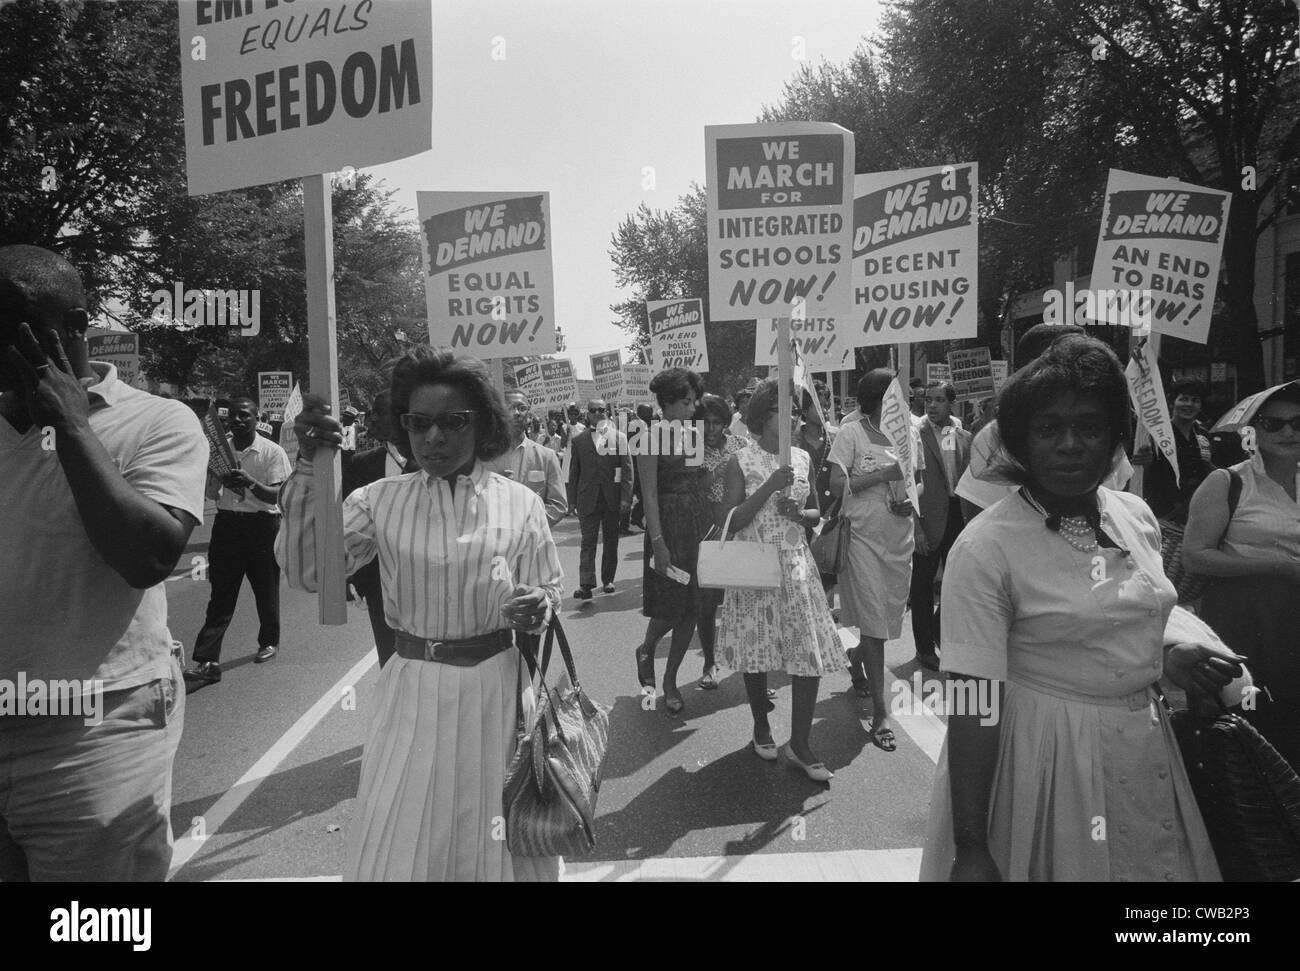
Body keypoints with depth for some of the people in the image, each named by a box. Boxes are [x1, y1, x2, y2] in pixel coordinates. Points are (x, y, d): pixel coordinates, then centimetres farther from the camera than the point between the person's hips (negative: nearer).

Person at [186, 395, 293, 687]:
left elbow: (276, 495, -13)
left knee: (266, 589, 11)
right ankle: (207, 661, -3)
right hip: (227, 523, 3)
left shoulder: (272, 452, -5)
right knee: (221, 595, 0)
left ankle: (269, 641, 33)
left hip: (262, 524, -2)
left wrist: (251, 483, -31)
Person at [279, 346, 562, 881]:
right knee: (397, 850, 10)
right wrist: (307, 468, -19)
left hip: (497, 687, 0)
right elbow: (305, 570, -11)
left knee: (501, 844, 15)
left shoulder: (519, 503, -3)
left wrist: (537, 607, -19)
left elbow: (550, 590, 4)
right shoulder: (380, 500, -2)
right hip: (412, 693, 1)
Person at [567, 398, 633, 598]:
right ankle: (586, 584, -8)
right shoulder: (579, 441, 6)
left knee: (611, 541, 9)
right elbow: (574, 473, 8)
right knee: (588, 542, -5)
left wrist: (626, 498, -8)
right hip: (588, 500, 0)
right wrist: (574, 502, 3)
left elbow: (627, 469, 0)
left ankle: (608, 580, 22)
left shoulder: (619, 437, 3)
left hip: (612, 499, 0)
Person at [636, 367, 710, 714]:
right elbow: (649, 494, -12)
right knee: (671, 606, -3)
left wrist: (714, 528, 4)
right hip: (669, 526, -6)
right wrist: (658, 542, -17)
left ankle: (670, 680, 20)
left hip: (701, 525, 6)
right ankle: (646, 649, 30)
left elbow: (701, 484, 12)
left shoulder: (694, 434, 10)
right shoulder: (652, 437, -7)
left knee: (692, 608, 7)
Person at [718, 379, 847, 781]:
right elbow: (727, 521, -11)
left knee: (811, 652, -3)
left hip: (796, 564, 3)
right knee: (756, 648, 8)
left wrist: (800, 513, -8)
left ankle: (799, 744, 10)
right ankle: (761, 726, 32)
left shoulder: (802, 458, 6)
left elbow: (816, 512, 16)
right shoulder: (742, 461, -6)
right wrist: (769, 488, -20)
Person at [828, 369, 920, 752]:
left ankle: (857, 667, 43)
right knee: (873, 621, -6)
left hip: (899, 538, 6)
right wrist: (883, 474, -18)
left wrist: (913, 501, -4)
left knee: (887, 616, 13)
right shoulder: (851, 433, -6)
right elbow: (836, 484, -12)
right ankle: (880, 713, 0)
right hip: (864, 537, -5)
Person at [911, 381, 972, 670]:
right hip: (929, 519, -5)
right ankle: (924, 648, 18)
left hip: (957, 515, 5)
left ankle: (939, 631, 35)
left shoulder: (964, 438, 10)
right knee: (922, 584, 5)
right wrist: (915, 527, -15)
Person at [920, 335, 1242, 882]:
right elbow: (973, 705, -22)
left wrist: (1172, 650, -3)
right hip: (1043, 756, -6)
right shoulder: (985, 548, -20)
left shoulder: (1137, 516, 1)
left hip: (1145, 750, 6)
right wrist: (969, 849, -22)